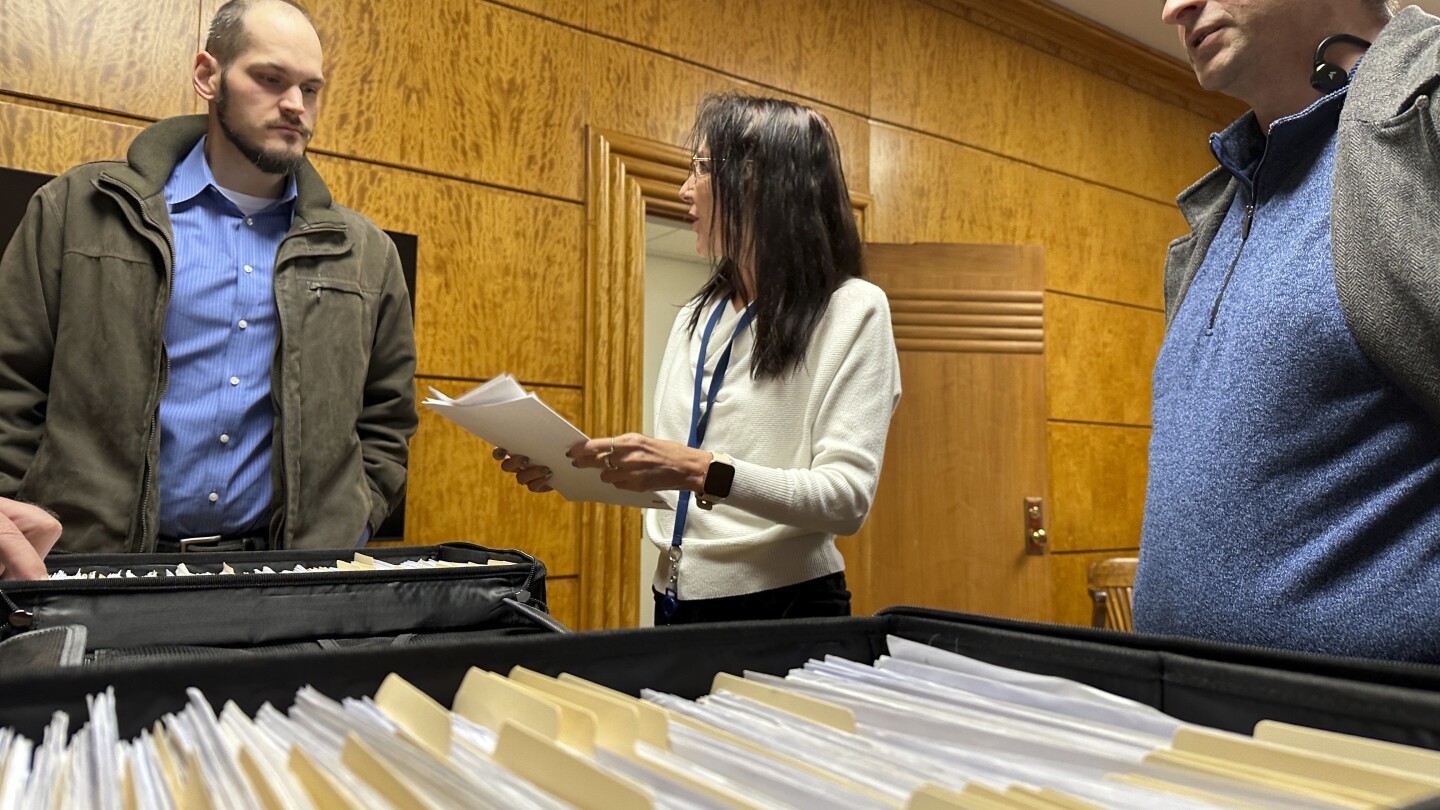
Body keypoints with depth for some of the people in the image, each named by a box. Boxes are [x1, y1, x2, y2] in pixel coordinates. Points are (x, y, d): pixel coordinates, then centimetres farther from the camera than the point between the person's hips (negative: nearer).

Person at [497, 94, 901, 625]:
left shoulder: (852, 311, -10)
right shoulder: (696, 319, 10)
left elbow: (847, 497, -19)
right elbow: (664, 476, 12)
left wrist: (702, 472, -31)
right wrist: (569, 468, -4)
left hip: (783, 608, -6)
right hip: (676, 602, 6)